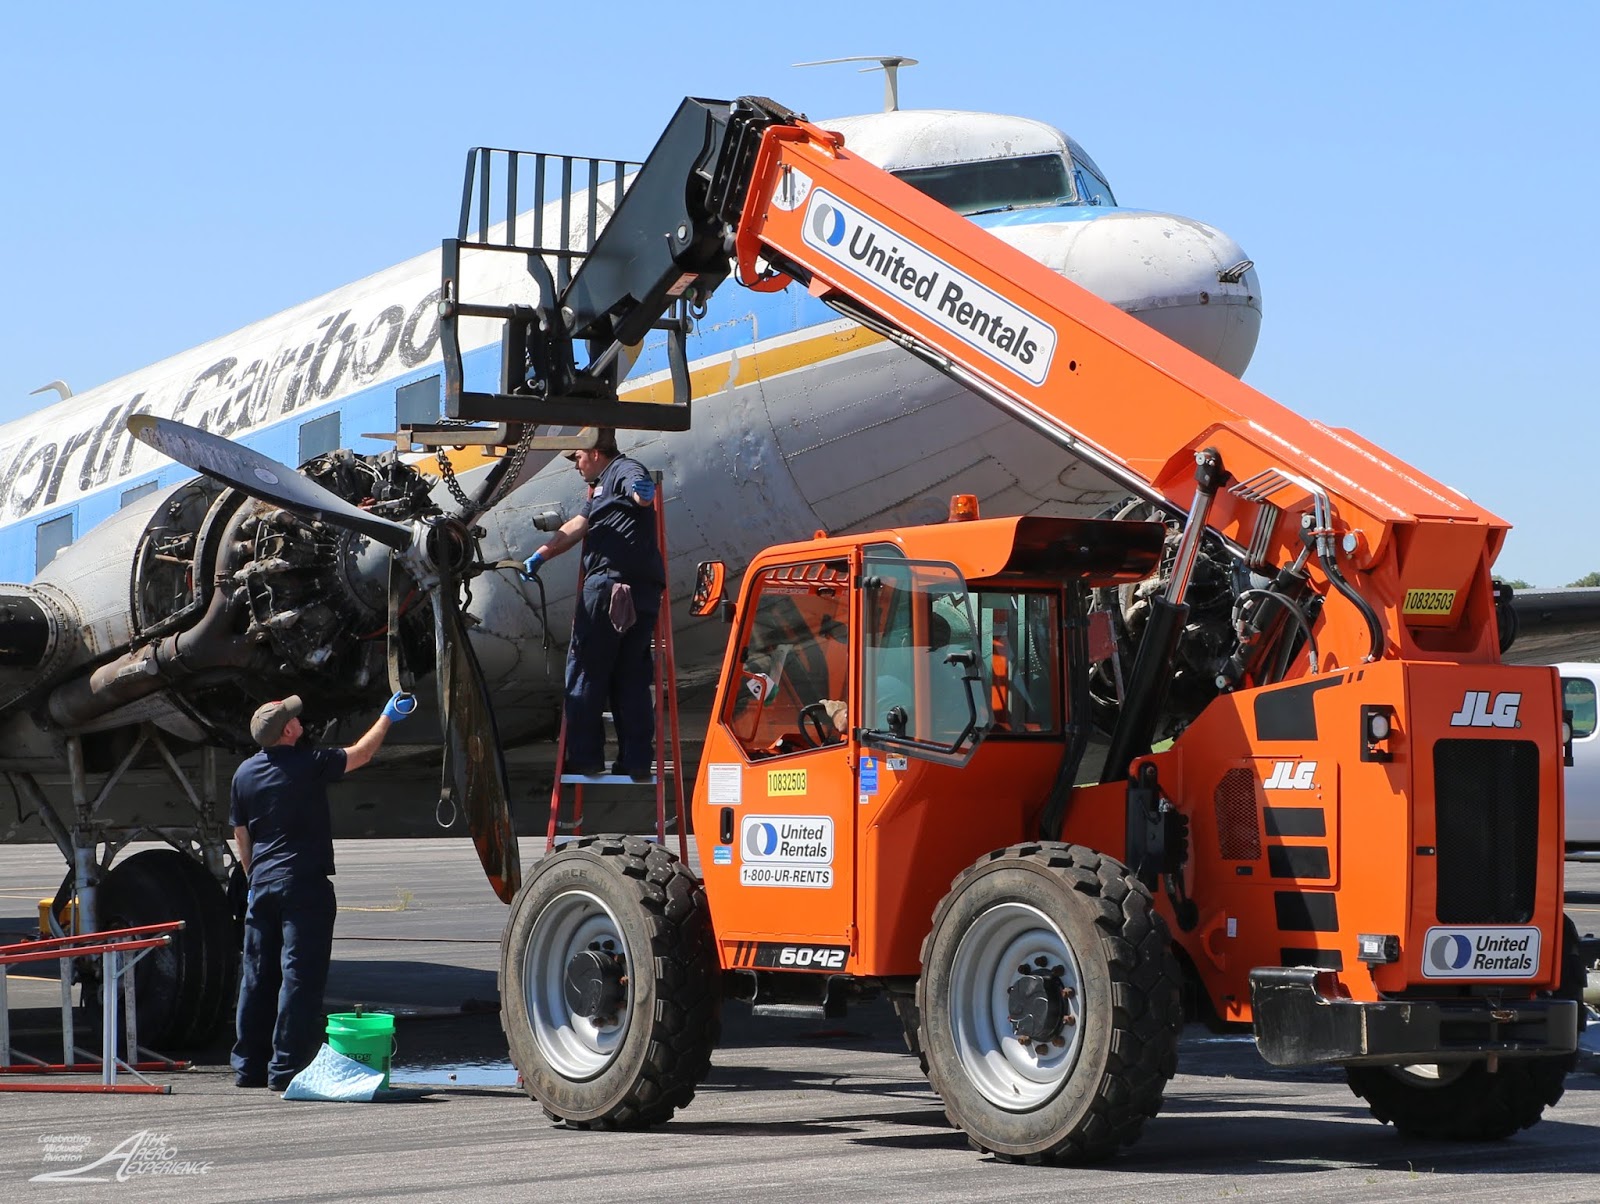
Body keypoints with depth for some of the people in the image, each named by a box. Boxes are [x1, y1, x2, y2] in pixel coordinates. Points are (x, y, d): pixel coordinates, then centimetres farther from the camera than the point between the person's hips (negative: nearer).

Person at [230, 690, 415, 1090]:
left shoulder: (245, 773, 8)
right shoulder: (309, 764, -9)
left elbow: (241, 835, 15)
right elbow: (360, 754, 5)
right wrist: (388, 717, 19)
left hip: (262, 885, 6)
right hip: (303, 885, -6)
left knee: (257, 975, 12)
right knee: (299, 975, -5)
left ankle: (249, 1065, 16)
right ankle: (286, 1067, -9)